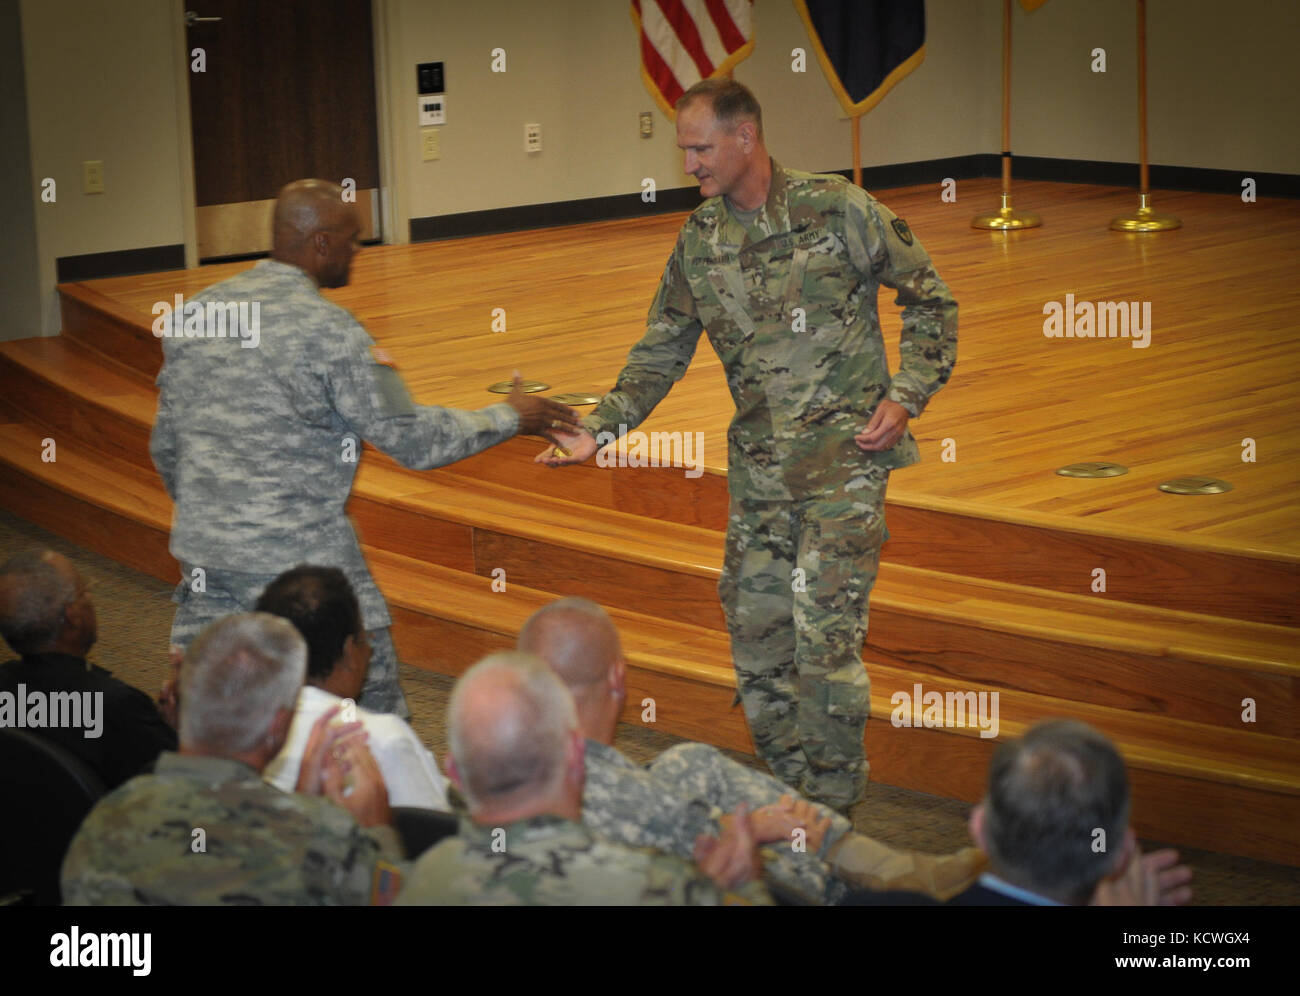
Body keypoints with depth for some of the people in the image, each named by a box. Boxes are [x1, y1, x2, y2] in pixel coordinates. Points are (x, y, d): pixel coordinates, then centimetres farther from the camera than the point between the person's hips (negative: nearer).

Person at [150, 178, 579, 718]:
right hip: (303, 560, -6)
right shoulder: (330, 331, -13)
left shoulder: (194, 314, 6)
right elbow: (412, 440, -8)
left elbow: (165, 447, 14)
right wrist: (509, 418, 5)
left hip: (201, 553, 6)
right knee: (373, 711, 6)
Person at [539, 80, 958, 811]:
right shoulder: (699, 242, 7)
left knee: (825, 627, -10)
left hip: (846, 450, -5)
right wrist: (599, 431, 4)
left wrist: (906, 397, -10)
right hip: (759, 462, 6)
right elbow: (661, 353, 14)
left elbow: (930, 301, 0)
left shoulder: (837, 209, -7)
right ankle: (790, 796, 22)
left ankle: (834, 808, 2)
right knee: (755, 626, 6)